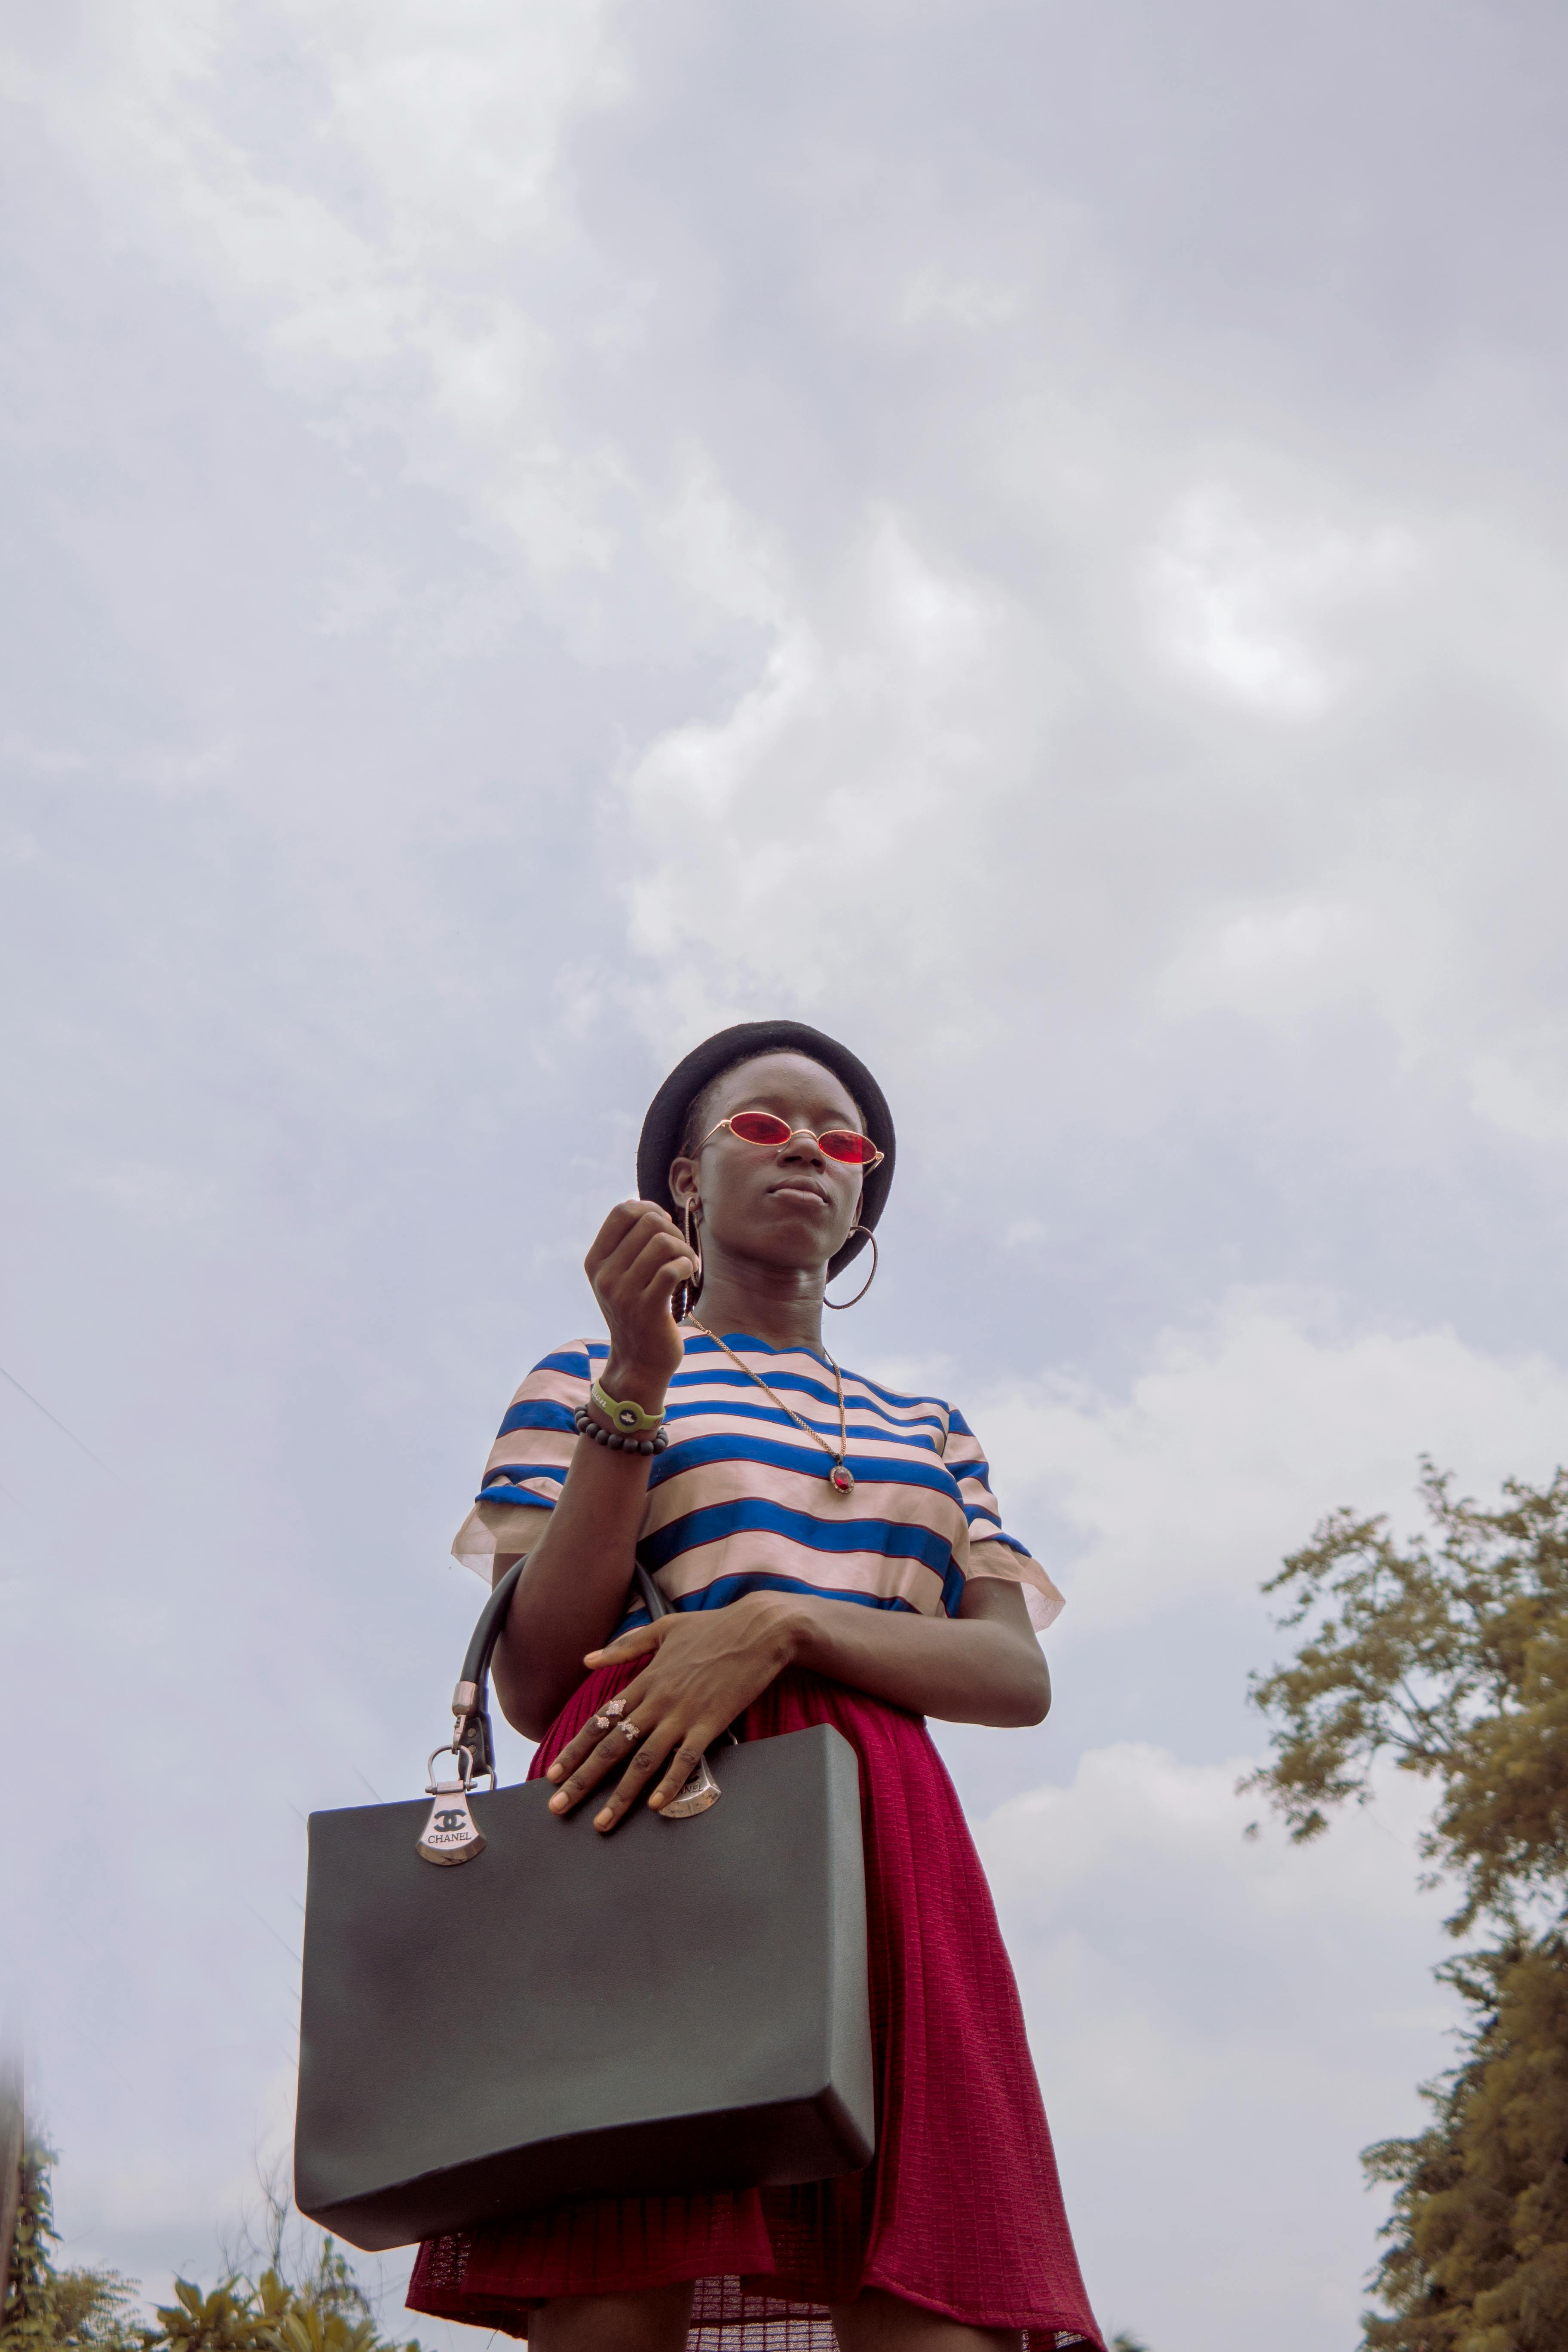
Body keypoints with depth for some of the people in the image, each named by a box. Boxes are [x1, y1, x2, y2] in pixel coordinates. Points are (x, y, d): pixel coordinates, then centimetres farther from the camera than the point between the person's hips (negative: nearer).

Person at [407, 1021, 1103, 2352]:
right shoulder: (586, 1383, 16)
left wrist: (780, 1623, -12)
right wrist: (638, 1380, -4)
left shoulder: (930, 1432, 25)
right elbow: (533, 1687, 2)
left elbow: (1019, 1677, 7)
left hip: (883, 1854, 3)